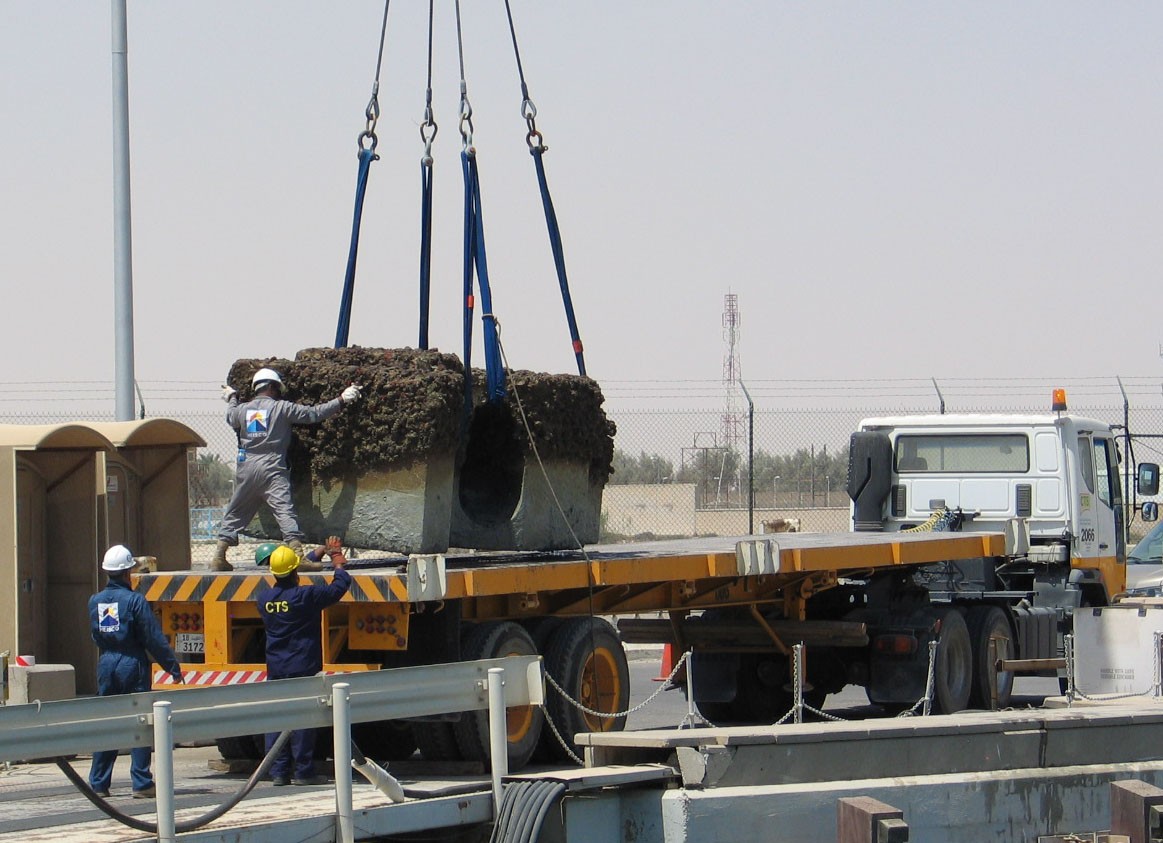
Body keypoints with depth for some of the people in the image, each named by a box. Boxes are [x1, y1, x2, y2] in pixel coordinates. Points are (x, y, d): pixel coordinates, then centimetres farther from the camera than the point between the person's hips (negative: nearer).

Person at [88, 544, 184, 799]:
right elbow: (154, 639, -12)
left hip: (106, 665, 5)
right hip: (132, 664, -5)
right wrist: (174, 668, -5)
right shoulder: (134, 601, -13)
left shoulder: (95, 602, 4)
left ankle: (98, 783, 12)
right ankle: (141, 784, -3)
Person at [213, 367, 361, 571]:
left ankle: (219, 557, 13)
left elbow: (231, 418, 33)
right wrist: (342, 400, 3)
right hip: (272, 470, -4)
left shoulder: (242, 409, 9)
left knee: (234, 514, 14)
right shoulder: (282, 408, -2)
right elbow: (314, 414, -4)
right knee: (285, 511, -13)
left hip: (246, 468, 4)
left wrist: (232, 399, 53)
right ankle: (298, 555, -26)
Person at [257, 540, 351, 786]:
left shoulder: (263, 598, 3)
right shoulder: (306, 596, -14)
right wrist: (337, 558, 14)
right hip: (303, 668, -5)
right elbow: (340, 585, -5)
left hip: (275, 668, 5)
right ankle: (303, 771, -2)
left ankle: (279, 772, 7)